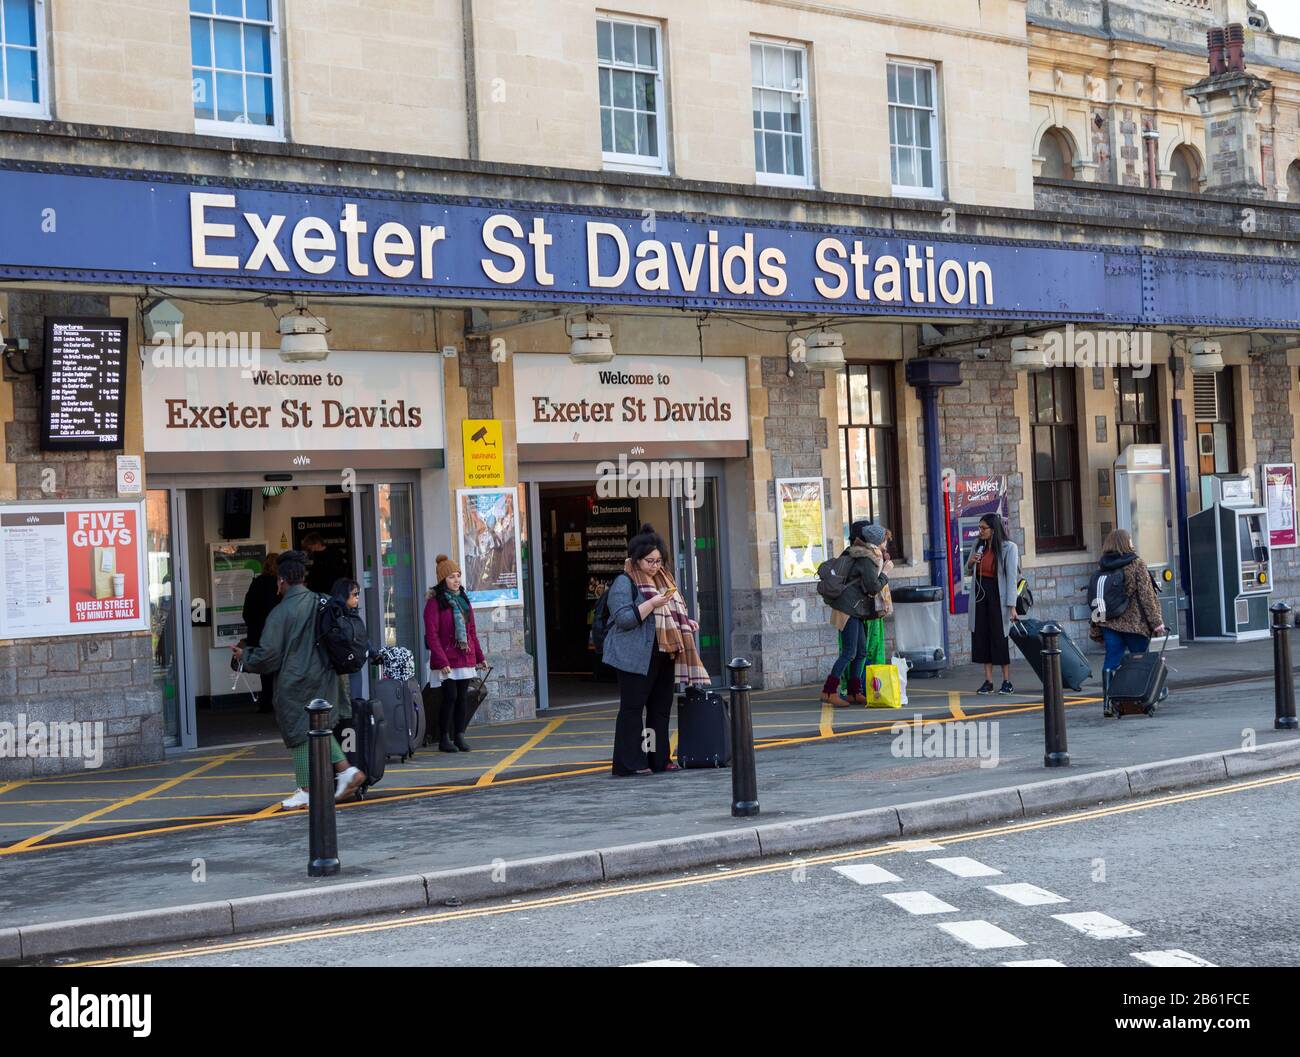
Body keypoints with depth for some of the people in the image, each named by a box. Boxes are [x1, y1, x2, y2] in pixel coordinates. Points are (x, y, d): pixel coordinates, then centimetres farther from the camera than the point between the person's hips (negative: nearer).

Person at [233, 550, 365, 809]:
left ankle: (306, 791, 11)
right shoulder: (322, 603, 1)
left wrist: (244, 656, 6)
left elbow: (268, 654, -12)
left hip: (295, 684, -6)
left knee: (299, 732, 5)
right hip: (324, 678, 6)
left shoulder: (281, 612, -16)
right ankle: (345, 769, 8)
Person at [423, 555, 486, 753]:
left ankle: (459, 736, 13)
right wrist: (442, 661, -18)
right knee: (450, 697, -7)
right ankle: (444, 738, 3)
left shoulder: (463, 599, 14)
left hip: (466, 658, 6)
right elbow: (431, 635, -12)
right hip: (447, 660, -6)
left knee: (462, 697, 6)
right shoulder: (434, 602, -8)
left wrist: (479, 656, 15)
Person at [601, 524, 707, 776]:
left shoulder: (662, 579, 18)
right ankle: (628, 763, -4)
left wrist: (685, 622, 13)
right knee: (632, 707, -5)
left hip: (663, 654, 8)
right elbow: (624, 619, -18)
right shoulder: (624, 583, -8)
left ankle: (659, 759, 18)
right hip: (636, 657, -8)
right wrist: (652, 604, -22)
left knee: (661, 707, 11)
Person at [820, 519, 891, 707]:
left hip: (856, 611, 10)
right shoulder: (867, 559, -15)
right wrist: (886, 572, -4)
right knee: (849, 653, -11)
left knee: (861, 652, 10)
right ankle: (829, 691, -10)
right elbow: (874, 587, -16)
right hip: (848, 609, -10)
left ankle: (854, 692, 14)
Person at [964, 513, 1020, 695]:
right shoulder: (978, 545, 8)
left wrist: (1012, 605, -18)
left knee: (1000, 637, -3)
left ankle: (1007, 682, 7)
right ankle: (988, 682, 9)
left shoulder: (1009, 548, -8)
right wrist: (970, 563, -4)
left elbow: (1011, 577, -13)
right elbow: (969, 571, 20)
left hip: (997, 595, -5)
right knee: (981, 637, 4)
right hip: (979, 594, 5)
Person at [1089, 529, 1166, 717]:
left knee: (1111, 661, 1)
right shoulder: (1136, 565, -5)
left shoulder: (1103, 568, 8)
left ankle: (1107, 703, -6)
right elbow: (1146, 595, -8)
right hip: (1134, 622, -4)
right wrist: (1156, 621, -5)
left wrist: (1095, 628, 15)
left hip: (1110, 623, 4)